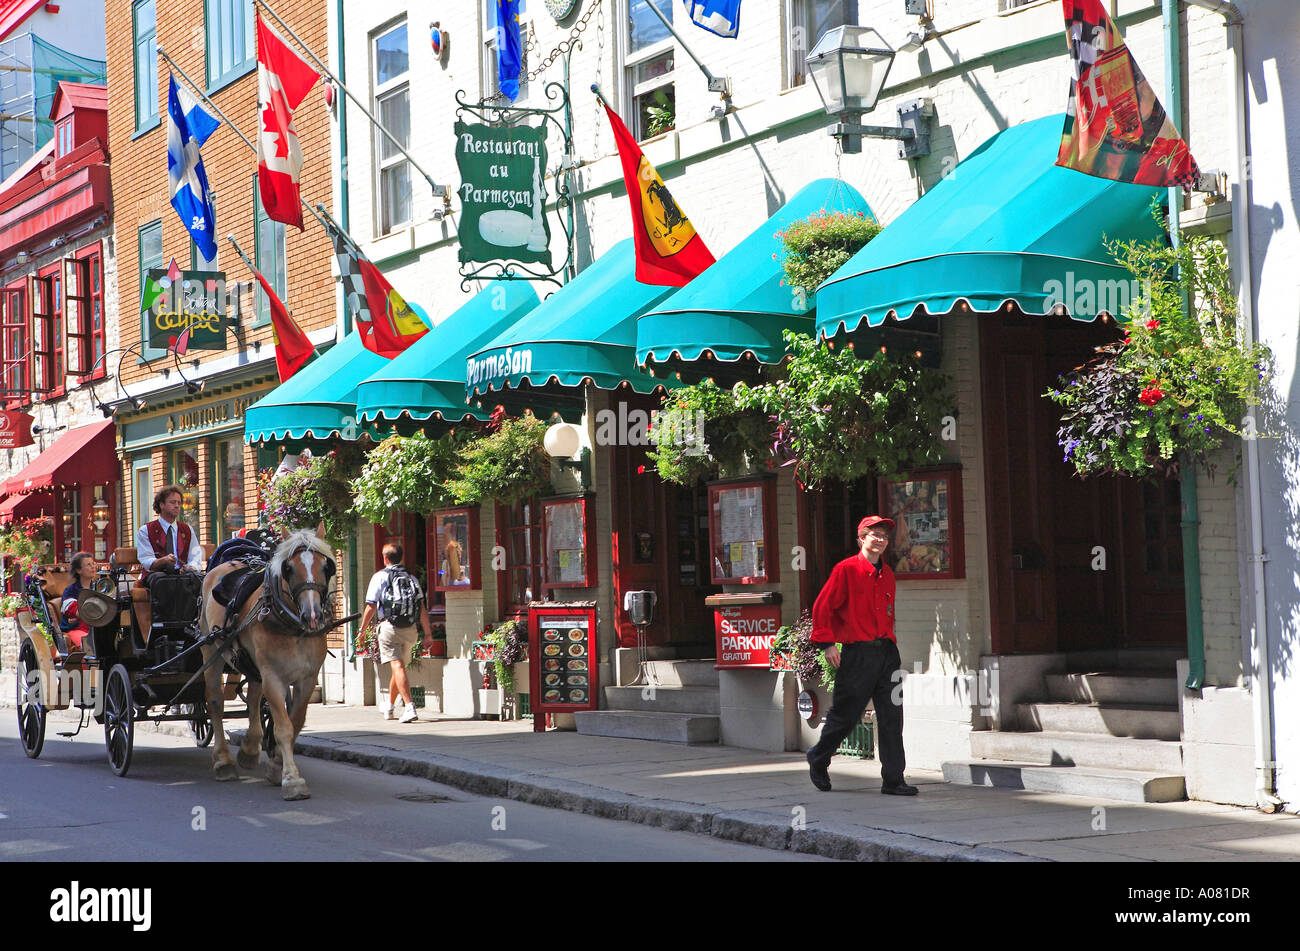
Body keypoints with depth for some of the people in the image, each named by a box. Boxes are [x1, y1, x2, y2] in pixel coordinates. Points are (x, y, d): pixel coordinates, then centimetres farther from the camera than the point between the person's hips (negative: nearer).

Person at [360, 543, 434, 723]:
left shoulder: (379, 577, -2)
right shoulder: (411, 578, 11)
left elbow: (371, 607, -6)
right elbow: (422, 608, 6)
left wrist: (362, 630, 5)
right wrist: (428, 634, 7)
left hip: (389, 627, -5)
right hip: (410, 629, 5)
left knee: (397, 667, -10)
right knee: (398, 667, 18)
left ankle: (409, 707, -25)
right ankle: (390, 707, 35)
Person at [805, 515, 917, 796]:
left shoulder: (887, 574, 15)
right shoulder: (846, 569, -5)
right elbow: (822, 607, -6)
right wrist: (827, 644, -11)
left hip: (886, 651, 6)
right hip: (857, 653, -6)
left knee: (892, 716, 0)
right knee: (846, 714, 3)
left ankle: (893, 780, 2)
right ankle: (818, 758, 29)